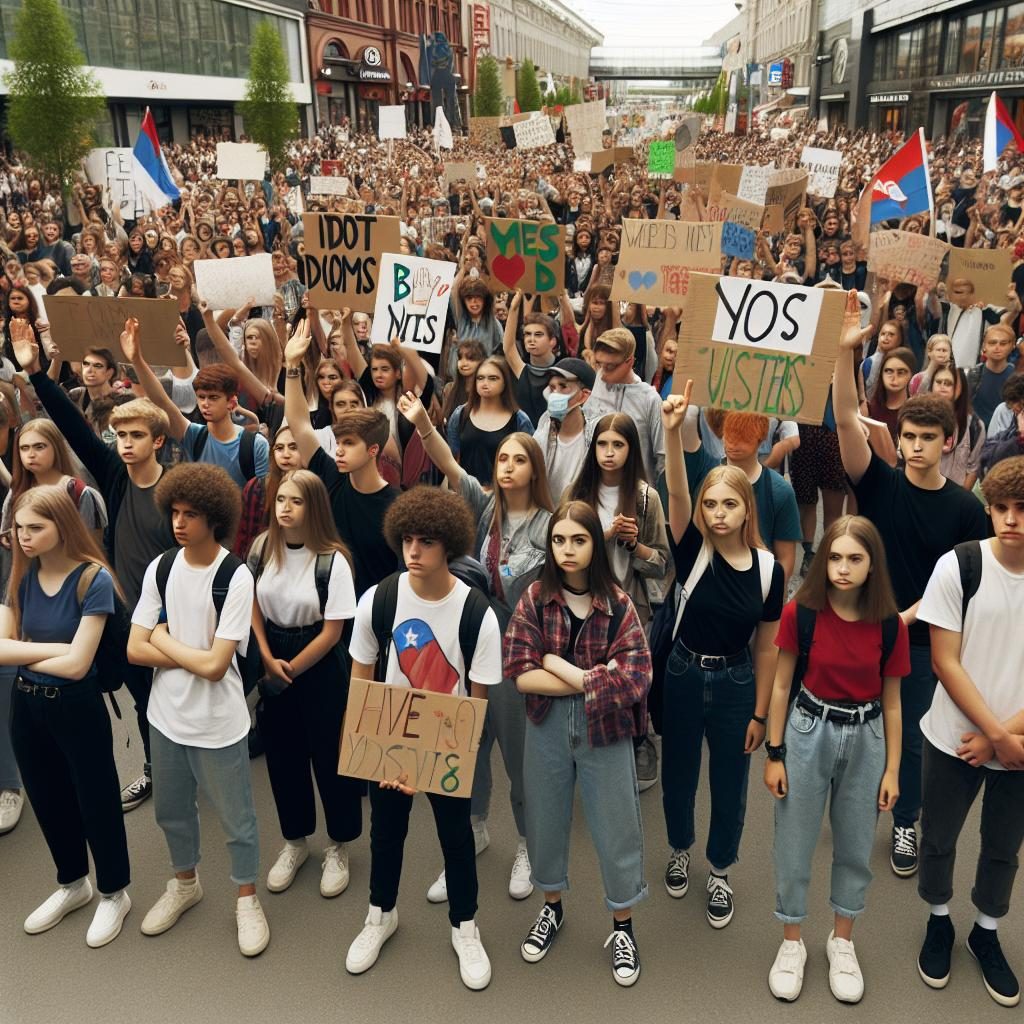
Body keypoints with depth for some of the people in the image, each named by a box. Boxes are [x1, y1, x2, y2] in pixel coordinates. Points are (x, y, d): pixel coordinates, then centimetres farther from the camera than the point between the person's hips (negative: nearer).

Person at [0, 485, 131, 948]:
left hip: (77, 707, -6)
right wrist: (52, 649, -20)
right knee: (47, 801, 21)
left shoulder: (93, 579, -19)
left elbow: (76, 664, -22)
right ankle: (72, 884, 44)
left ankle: (114, 894, 32)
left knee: (96, 801, 10)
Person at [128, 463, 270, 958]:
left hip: (218, 724, -5)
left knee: (236, 818, 12)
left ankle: (247, 900, 35)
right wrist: (196, 655, -15)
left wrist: (164, 640, -10)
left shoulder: (236, 577, -20)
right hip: (165, 716, 5)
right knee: (172, 810, 24)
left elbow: (216, 666, -22)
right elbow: (135, 650, -5)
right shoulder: (160, 568, -4)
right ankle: (184, 884, 49)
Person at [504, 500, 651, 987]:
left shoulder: (618, 604, -10)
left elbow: (635, 680, -20)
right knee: (546, 821, 18)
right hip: (546, 727, 2)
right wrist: (592, 677, -19)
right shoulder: (535, 598, -8)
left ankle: (622, 927, 34)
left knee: (614, 829, 10)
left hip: (605, 730, -1)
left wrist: (557, 664, -19)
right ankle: (551, 909, 43)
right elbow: (520, 675, -14)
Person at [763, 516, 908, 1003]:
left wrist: (892, 769, 3)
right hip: (808, 732, -1)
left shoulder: (890, 626, -10)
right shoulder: (800, 612, -14)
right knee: (794, 846, 9)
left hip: (865, 740, 2)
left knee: (855, 847, 16)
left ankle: (842, 941, 38)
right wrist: (774, 754, -4)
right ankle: (791, 944, 30)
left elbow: (891, 703, 1)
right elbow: (781, 686, -5)